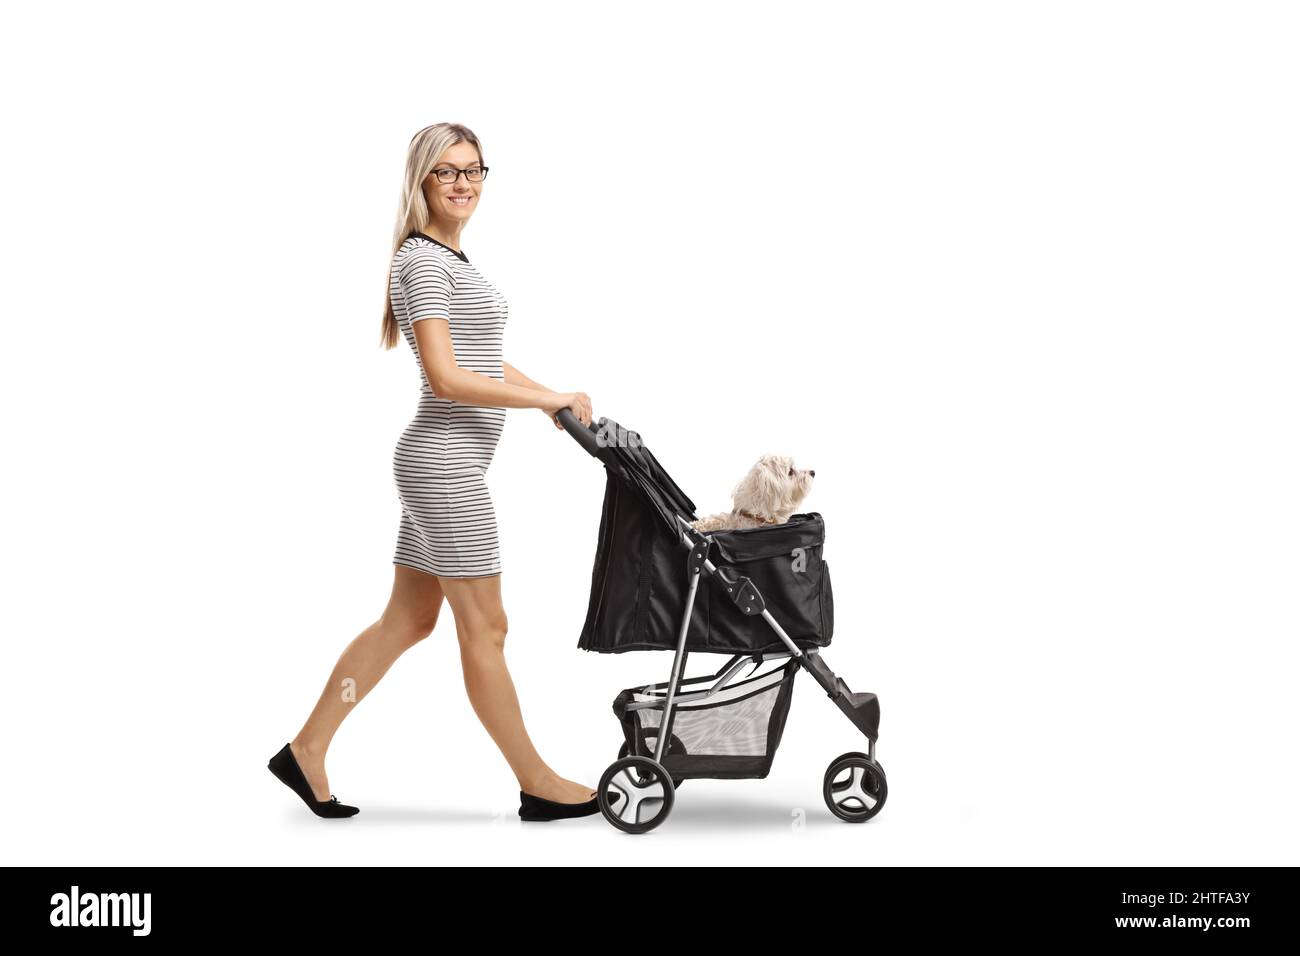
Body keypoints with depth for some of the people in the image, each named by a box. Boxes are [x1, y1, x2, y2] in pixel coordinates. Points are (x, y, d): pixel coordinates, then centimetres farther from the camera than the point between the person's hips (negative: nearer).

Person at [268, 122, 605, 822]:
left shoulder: (453, 259, 17)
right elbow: (447, 379, -21)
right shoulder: (423, 261, -13)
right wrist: (549, 399, -17)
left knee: (409, 618, 13)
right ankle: (538, 784, 11)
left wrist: (556, 399, 11)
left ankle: (306, 750, 21)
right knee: (484, 627, 0)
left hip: (447, 463, 10)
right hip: (446, 460, -10)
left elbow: (483, 361, 22)